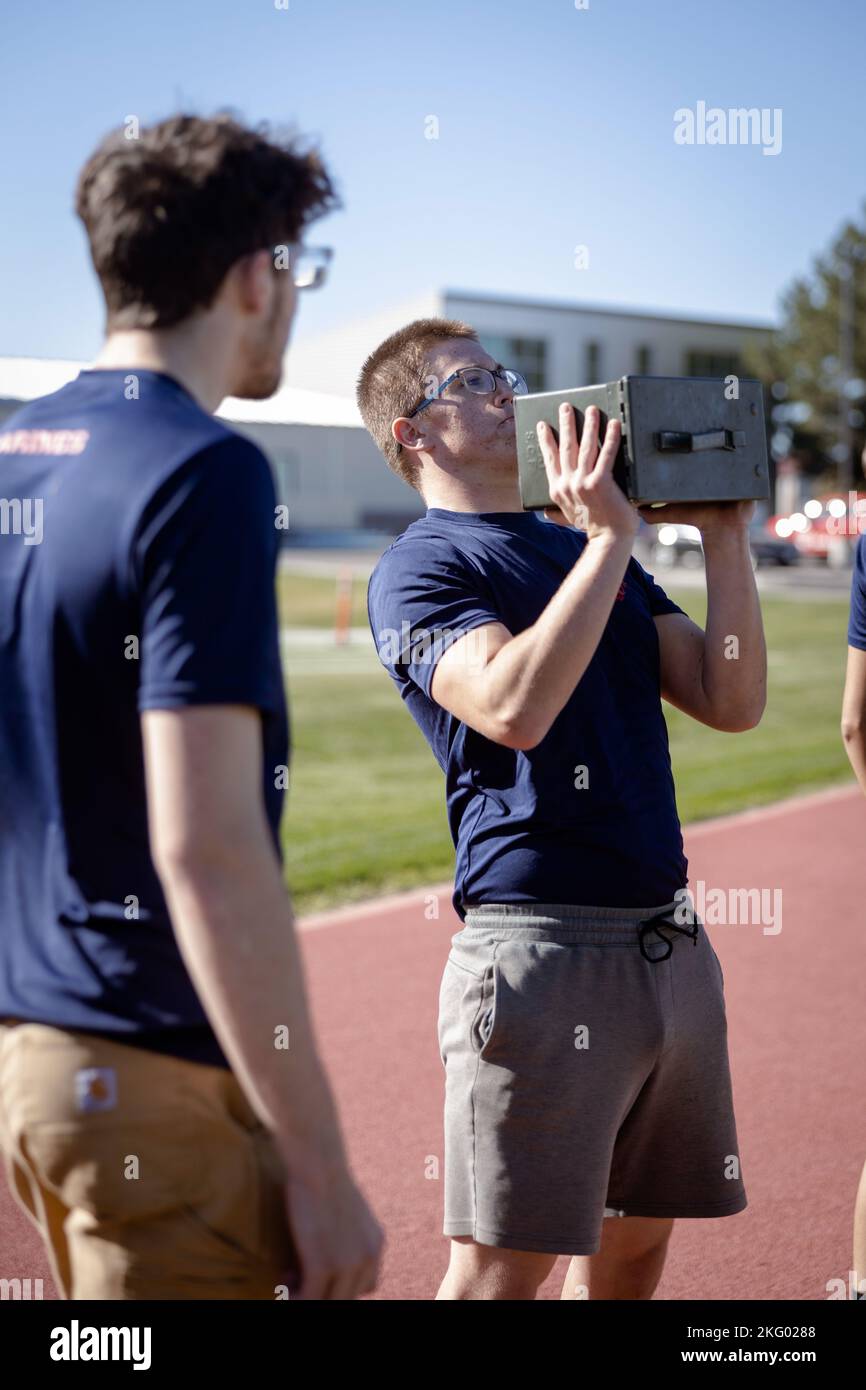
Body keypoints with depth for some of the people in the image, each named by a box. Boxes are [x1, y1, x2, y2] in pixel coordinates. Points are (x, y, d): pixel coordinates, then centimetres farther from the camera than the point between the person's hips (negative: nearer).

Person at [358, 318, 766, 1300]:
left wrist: (721, 532, 3)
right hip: (539, 947, -7)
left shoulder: (588, 551, 18)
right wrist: (610, 536, -18)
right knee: (505, 1263, -2)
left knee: (637, 1238, 16)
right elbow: (514, 707, -23)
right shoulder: (420, 568, -3)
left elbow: (732, 701, 10)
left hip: (668, 941, 7)